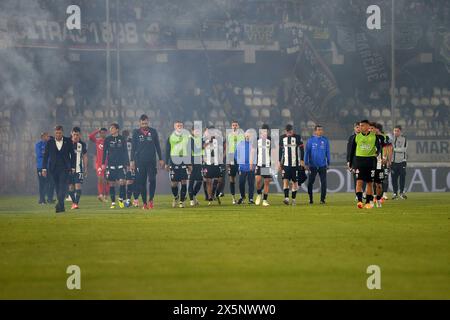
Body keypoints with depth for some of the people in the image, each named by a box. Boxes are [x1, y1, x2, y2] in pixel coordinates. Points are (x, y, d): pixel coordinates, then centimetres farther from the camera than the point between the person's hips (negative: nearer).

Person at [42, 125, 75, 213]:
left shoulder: (68, 141, 3)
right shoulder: (49, 142, 6)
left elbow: (72, 155, 7)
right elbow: (46, 156, 7)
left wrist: (73, 167, 3)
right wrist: (44, 168, 2)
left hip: (64, 168, -2)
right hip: (54, 168, 2)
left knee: (63, 186, -16)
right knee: (57, 188, 6)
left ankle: (59, 204, -26)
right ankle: (61, 206, 13)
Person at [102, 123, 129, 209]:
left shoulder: (122, 139, 5)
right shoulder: (107, 139, 5)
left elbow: (125, 152, 8)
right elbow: (104, 152, 6)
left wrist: (127, 163, 4)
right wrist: (103, 163, -2)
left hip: (121, 164, -1)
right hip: (111, 164, 1)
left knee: (122, 182, -13)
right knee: (112, 183, 1)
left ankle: (121, 199, 3)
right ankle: (113, 202, 7)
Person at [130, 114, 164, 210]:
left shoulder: (153, 132, 8)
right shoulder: (136, 133, 6)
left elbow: (157, 146, 13)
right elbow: (133, 147, 7)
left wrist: (161, 159, 10)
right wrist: (132, 161, 1)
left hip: (151, 161, 0)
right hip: (140, 161, 0)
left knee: (152, 180, -13)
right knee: (141, 183, 1)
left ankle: (151, 199, 0)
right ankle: (145, 203, 6)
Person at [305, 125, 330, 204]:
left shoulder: (325, 140, 4)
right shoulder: (311, 140, -1)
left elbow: (327, 152, 11)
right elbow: (307, 152, 1)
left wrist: (328, 163, 11)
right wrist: (306, 164, -3)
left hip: (322, 165, 1)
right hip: (313, 165, -1)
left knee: (324, 182, -6)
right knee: (310, 182, 4)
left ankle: (322, 199, 0)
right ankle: (310, 199, 17)